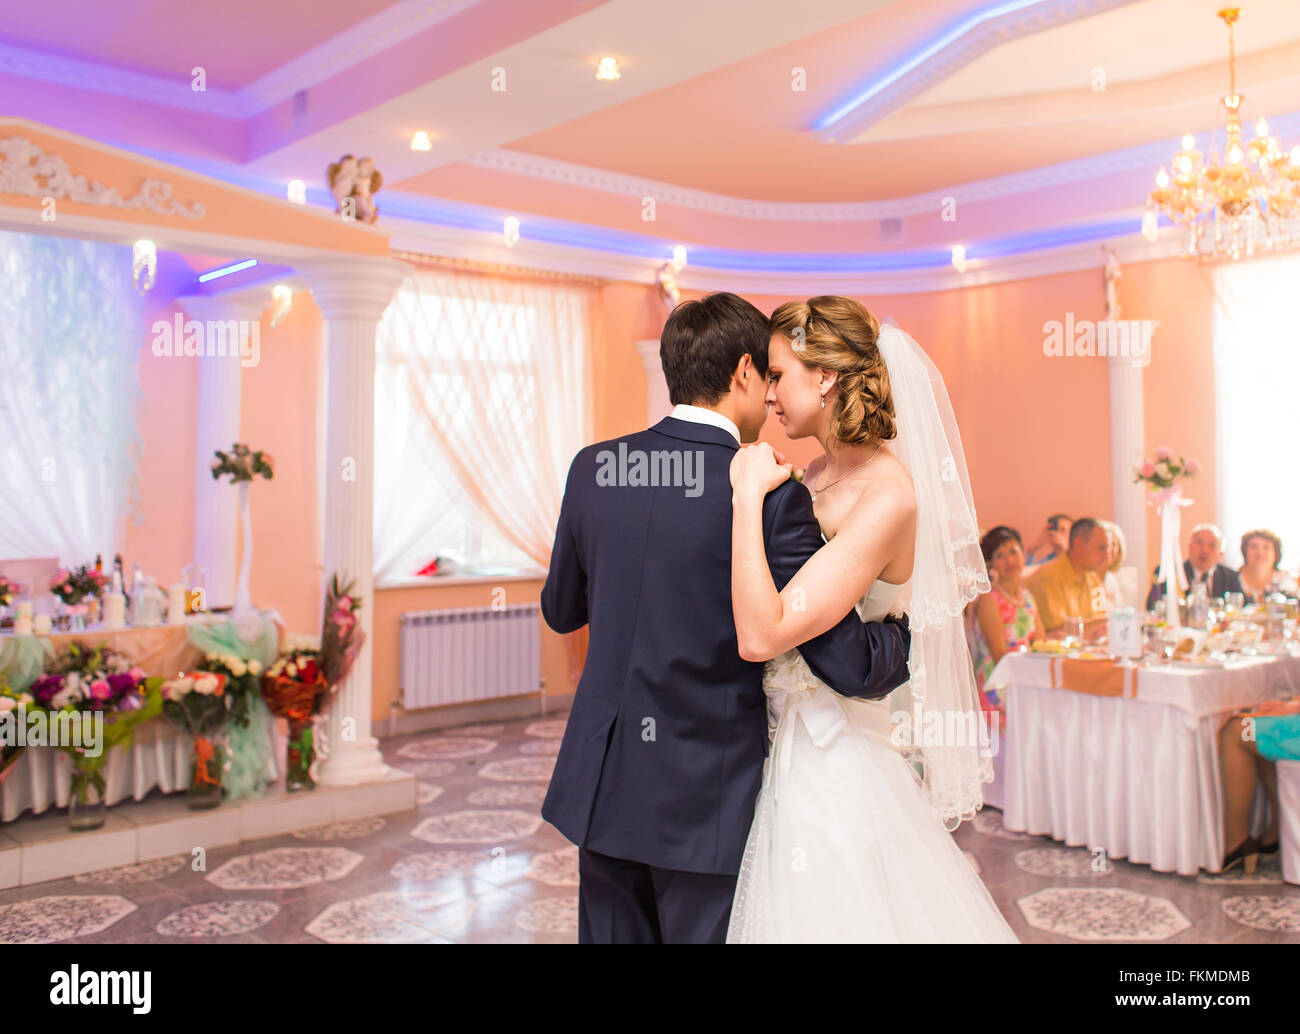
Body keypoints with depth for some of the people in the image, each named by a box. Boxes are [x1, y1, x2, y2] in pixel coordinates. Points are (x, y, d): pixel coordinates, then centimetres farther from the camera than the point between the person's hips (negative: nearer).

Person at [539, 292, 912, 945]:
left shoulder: (592, 468, -1)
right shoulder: (771, 494, -16)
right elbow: (847, 666, -14)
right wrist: (899, 634, 7)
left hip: (600, 789, 5)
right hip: (705, 799, -4)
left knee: (611, 932, 18)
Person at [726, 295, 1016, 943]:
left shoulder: (887, 497, -23)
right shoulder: (820, 474, 2)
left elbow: (761, 635, -30)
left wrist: (749, 495, -26)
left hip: (829, 762, -8)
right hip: (783, 739, 8)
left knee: (823, 915, 9)